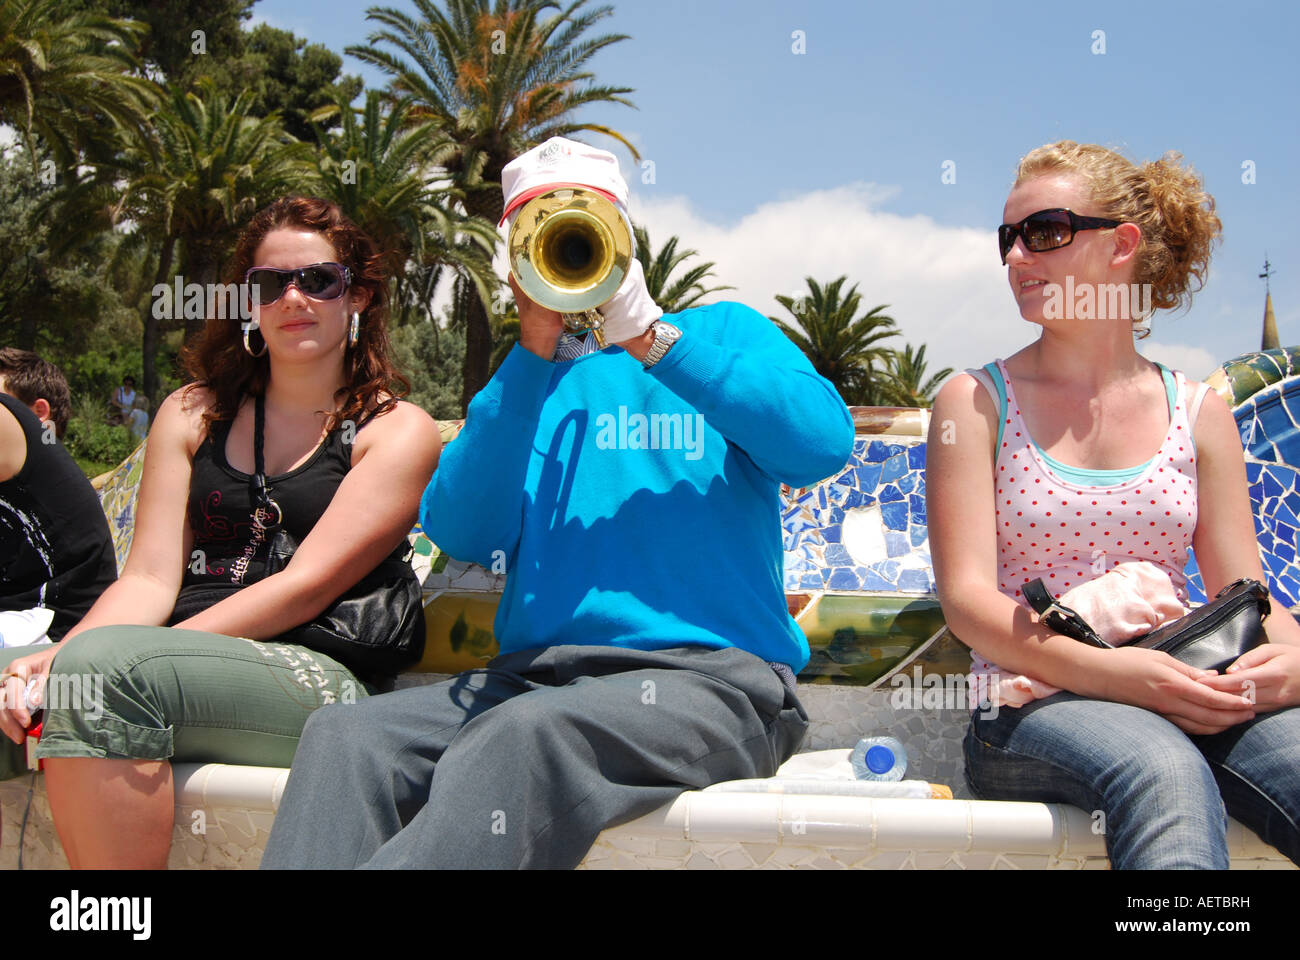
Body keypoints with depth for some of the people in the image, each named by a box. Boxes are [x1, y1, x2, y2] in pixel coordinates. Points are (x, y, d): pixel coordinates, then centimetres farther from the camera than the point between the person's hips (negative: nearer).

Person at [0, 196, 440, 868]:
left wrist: (83, 659, -15)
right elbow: (150, 578, 9)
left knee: (101, 666, -29)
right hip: (182, 667, 4)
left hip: (321, 679, -4)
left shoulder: (398, 432, 5)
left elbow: (307, 584, -7)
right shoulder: (192, 414, 20)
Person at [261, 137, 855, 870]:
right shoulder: (529, 379, 22)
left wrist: (647, 336, -7)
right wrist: (535, 354, -3)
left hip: (709, 674, -3)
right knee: (346, 735, -24)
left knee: (526, 732, -35)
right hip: (536, 670, 4)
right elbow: (463, 533, 3)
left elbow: (825, 442, -7)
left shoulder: (720, 332, 16)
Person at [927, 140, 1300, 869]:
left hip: (1189, 700, 3)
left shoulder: (1199, 412, 14)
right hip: (1032, 709, -3)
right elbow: (967, 596, -4)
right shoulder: (976, 402, 6)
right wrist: (1104, 672, -20)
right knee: (1163, 773, -37)